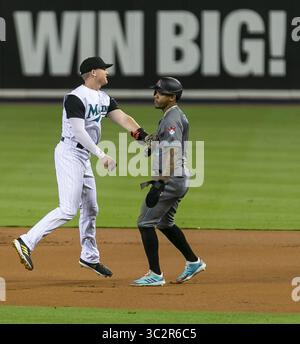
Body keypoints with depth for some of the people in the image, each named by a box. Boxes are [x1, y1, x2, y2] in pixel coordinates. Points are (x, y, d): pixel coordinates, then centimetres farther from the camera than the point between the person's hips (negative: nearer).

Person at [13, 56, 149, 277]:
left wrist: (142, 135, -16)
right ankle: (27, 242, -18)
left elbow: (123, 118, 2)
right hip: (70, 153, -10)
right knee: (68, 209, -17)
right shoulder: (76, 98, -18)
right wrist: (101, 155, -29)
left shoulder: (104, 99, 11)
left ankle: (90, 257, 29)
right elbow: (78, 132, -25)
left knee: (90, 208, 17)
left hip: (84, 157, 10)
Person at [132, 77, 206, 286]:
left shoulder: (172, 120, -17)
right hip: (180, 180, 11)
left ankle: (155, 275, -8)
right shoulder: (178, 116, 17)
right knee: (164, 223, 24)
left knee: (146, 222, -7)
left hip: (171, 180, -11)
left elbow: (171, 155, -25)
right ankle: (193, 262, 29)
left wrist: (159, 185, -29)